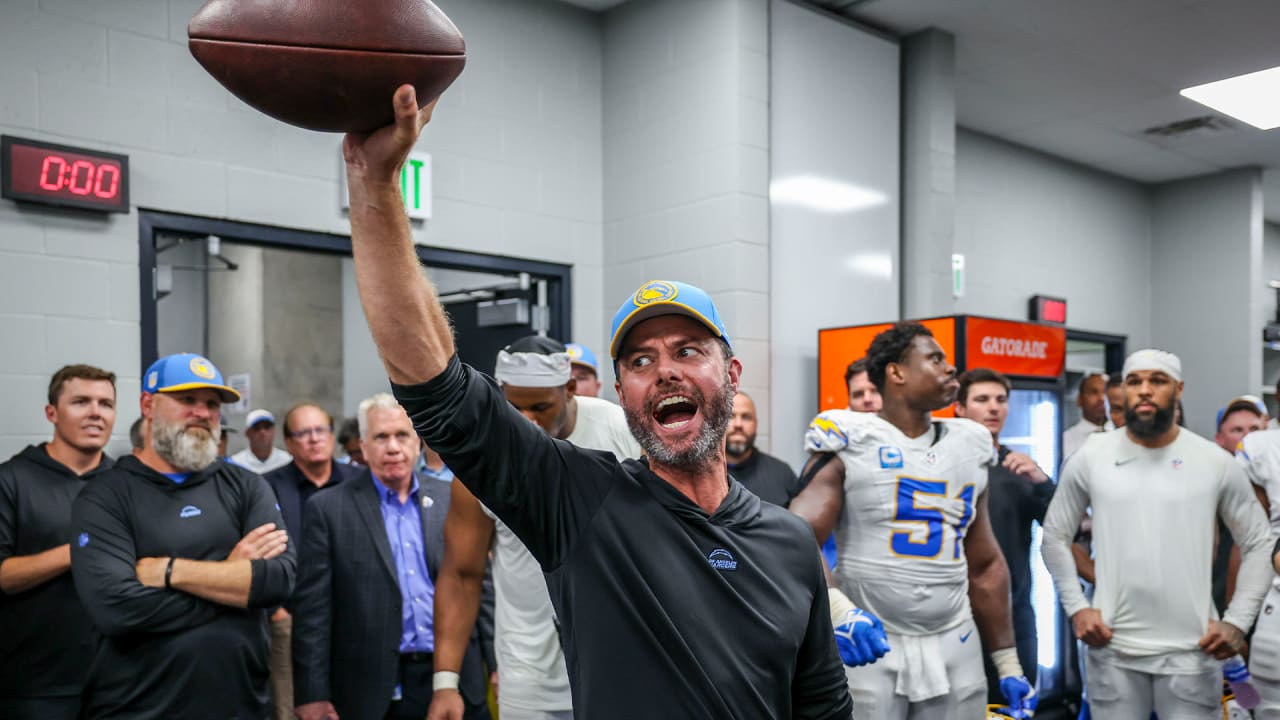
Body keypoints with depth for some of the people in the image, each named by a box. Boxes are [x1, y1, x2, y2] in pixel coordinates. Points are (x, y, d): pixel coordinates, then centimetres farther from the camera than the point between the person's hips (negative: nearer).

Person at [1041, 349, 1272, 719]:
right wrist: (1076, 606, -2)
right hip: (1112, 649, 0)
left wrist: (1238, 620, -2)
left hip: (1191, 651, 0)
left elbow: (1259, 544, 7)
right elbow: (1055, 536, 7)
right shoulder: (1090, 457, 0)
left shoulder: (1215, 461, 0)